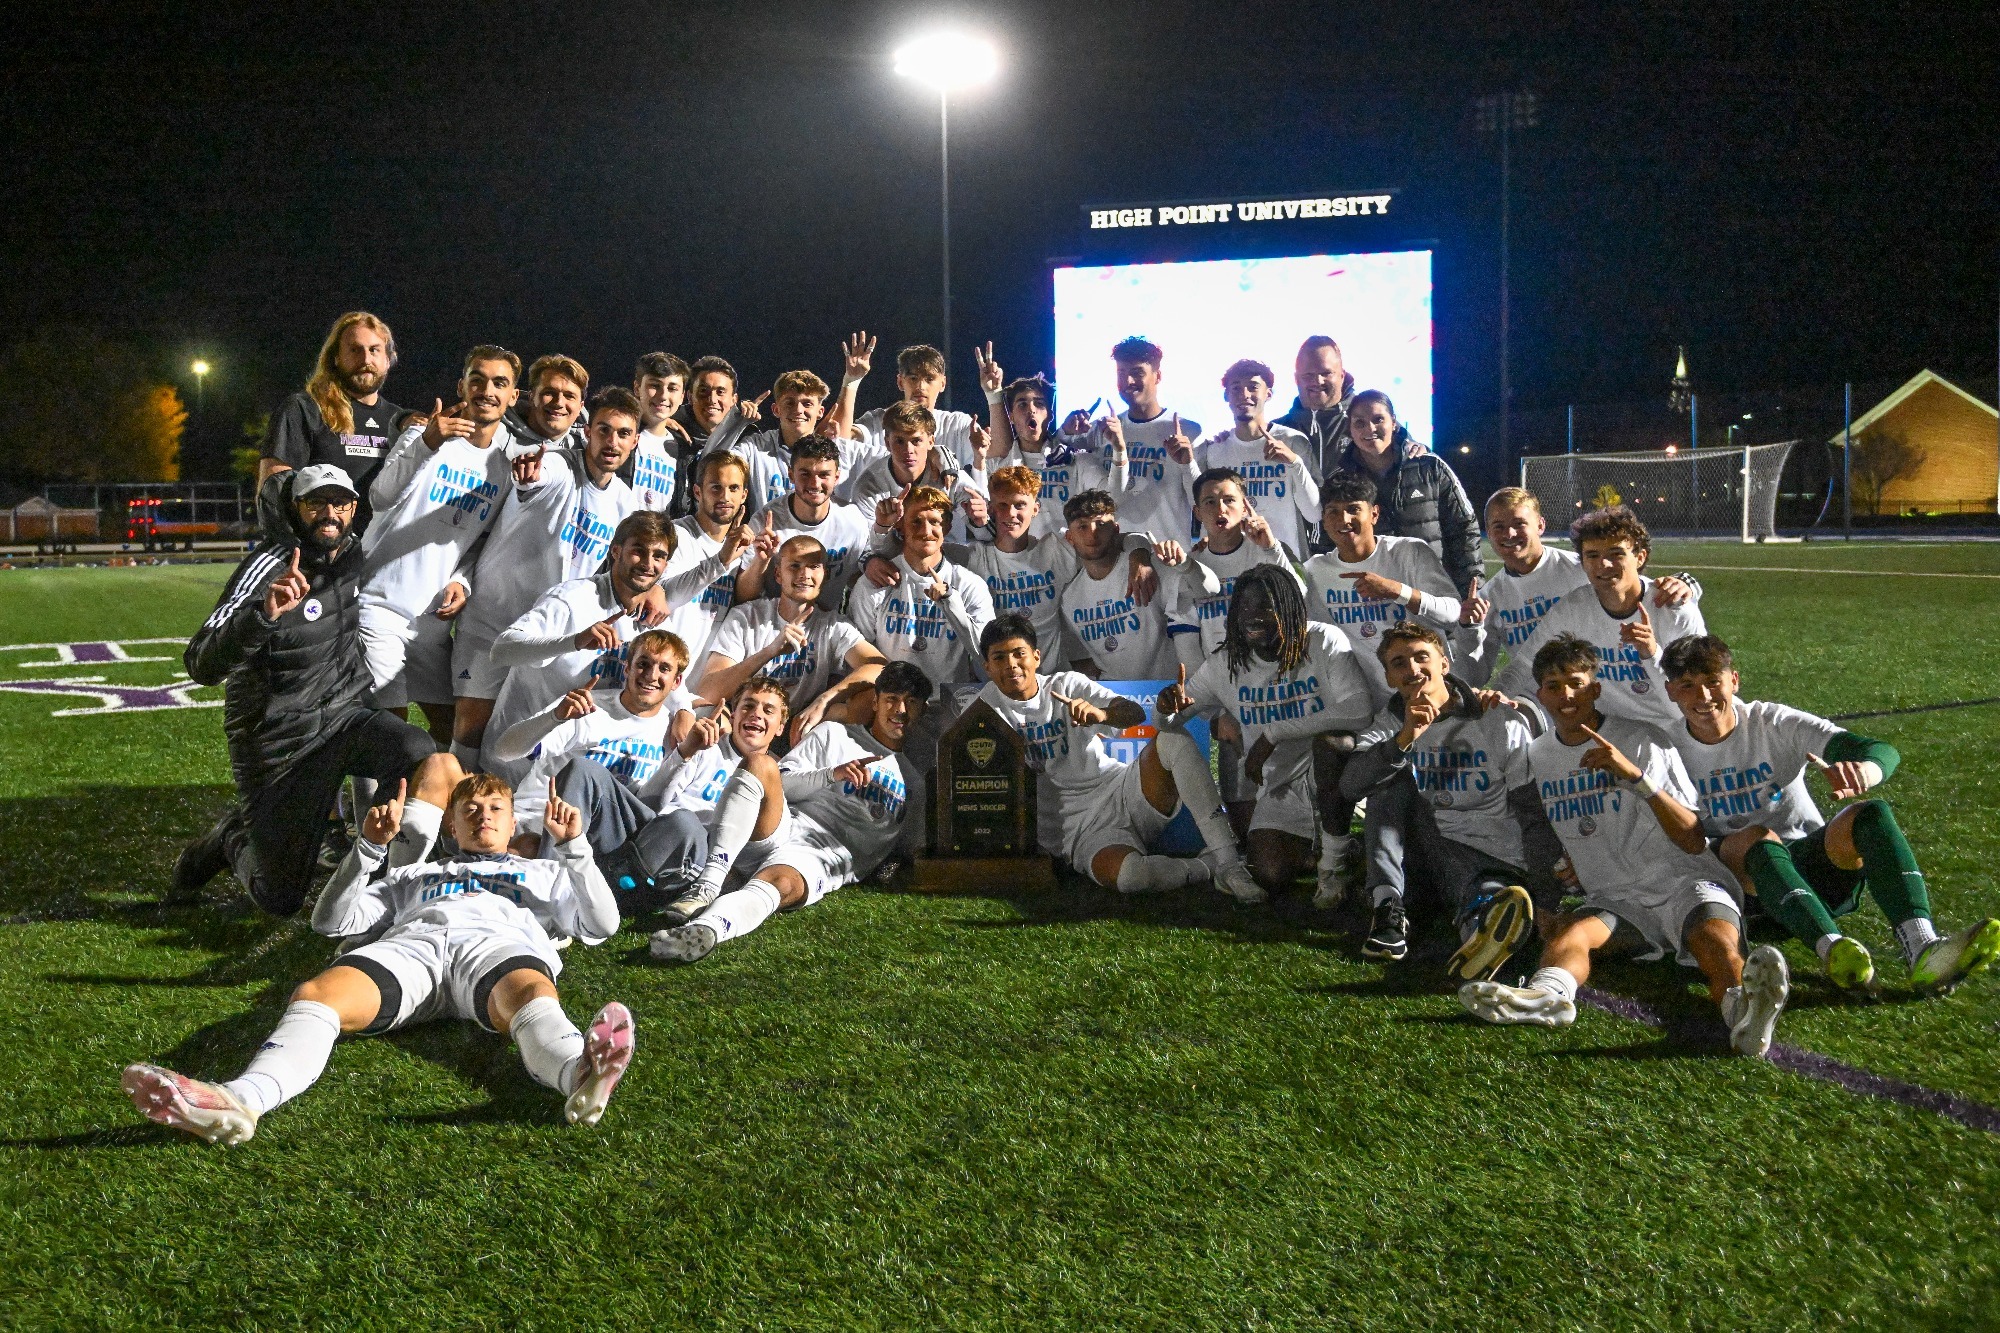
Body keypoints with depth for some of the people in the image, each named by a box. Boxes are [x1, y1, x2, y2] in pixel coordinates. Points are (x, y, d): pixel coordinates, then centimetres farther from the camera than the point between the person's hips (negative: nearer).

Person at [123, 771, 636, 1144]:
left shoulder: (542, 874, 42)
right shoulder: (415, 875, 45)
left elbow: (601, 925, 25)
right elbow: (331, 920, 35)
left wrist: (573, 848, 13)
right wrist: (370, 848, 21)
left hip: (498, 943, -2)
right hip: (410, 944, 3)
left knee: (530, 992, -43)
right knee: (316, 994, -33)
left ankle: (580, 1075, -78)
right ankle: (242, 1099, -62)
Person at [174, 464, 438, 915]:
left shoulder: (354, 552, -1)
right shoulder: (271, 566, -21)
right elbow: (202, 666, -30)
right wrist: (265, 612, -46)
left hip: (344, 717, 5)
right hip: (279, 743, -5)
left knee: (421, 756, -30)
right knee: (282, 901, 2)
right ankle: (232, 839, 35)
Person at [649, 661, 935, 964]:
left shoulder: (916, 773, 28)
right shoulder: (834, 735, 23)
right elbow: (779, 784, 12)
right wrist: (833, 774, -3)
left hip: (830, 857, -1)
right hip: (788, 824, 1)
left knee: (781, 883, -37)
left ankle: (707, 927, -65)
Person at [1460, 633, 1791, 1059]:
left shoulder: (1642, 742, 0)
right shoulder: (1536, 756, 13)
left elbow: (1694, 841, -8)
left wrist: (1636, 776, -19)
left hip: (1683, 884, -2)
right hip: (1614, 898, 3)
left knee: (1718, 940, -35)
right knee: (1568, 932, -31)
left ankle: (1744, 1010, -68)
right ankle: (1548, 993, -64)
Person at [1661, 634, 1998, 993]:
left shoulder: (1774, 722, -4)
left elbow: (1883, 752, -16)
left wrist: (1863, 770, -40)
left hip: (1809, 864, 1)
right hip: (1739, 880, -1)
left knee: (1870, 814, -27)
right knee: (1756, 839, -34)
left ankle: (1923, 949, -47)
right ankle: (1832, 948, -56)